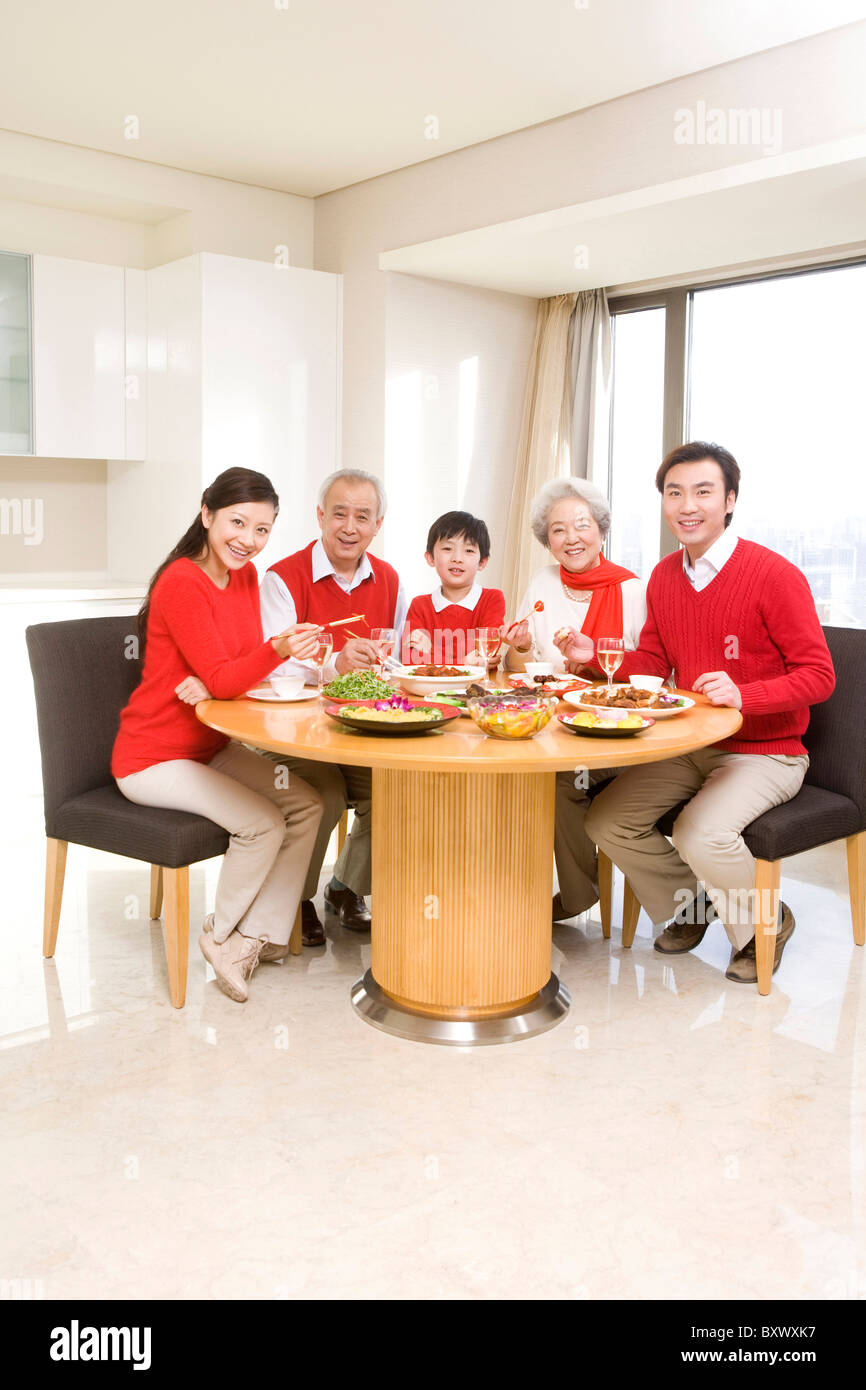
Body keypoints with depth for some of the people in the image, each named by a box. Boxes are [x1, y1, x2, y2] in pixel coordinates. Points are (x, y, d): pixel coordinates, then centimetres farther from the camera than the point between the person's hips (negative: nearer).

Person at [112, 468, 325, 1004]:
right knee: (262, 822, -21)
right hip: (152, 759, -8)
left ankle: (258, 934, 2)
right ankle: (223, 934, 4)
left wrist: (214, 681, -21)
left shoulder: (245, 575, 4)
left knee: (306, 804, -7)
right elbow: (220, 679, -27)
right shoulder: (181, 583, -21)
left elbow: (243, 668, 1)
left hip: (212, 748, 8)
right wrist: (278, 651, -44)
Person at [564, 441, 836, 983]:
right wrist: (595, 657, -6)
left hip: (764, 752, -6)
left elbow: (818, 676, -15)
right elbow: (649, 663, 13)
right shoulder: (665, 576, 4)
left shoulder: (774, 574, -16)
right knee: (606, 821, -6)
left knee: (700, 832, -30)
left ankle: (764, 924, 5)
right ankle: (692, 904, 21)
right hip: (688, 746, 7)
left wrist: (742, 695, -31)